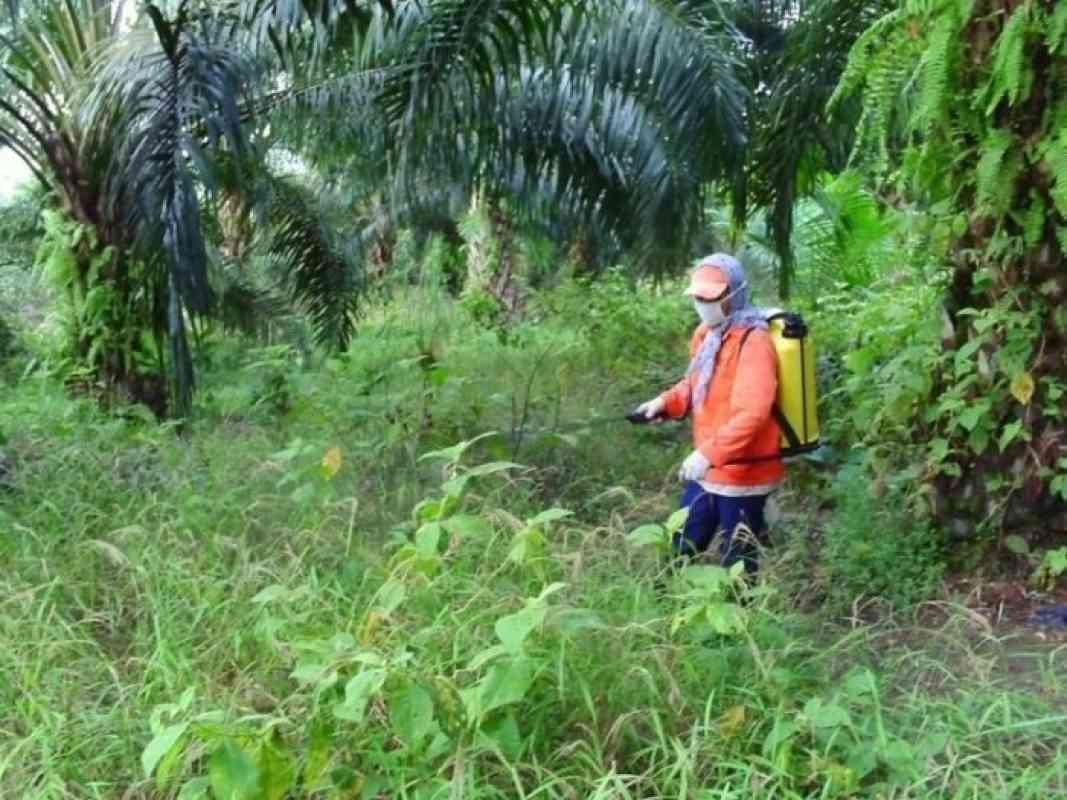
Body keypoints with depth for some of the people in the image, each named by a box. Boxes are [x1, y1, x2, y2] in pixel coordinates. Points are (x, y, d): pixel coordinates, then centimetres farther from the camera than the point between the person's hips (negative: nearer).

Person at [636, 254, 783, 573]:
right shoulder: (706, 334, 7)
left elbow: (753, 413, -30)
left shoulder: (753, 341, -21)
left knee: (736, 566, 5)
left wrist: (709, 454, -38)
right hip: (708, 471, 9)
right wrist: (666, 402, 2)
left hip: (742, 474, -9)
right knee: (681, 550, 19)